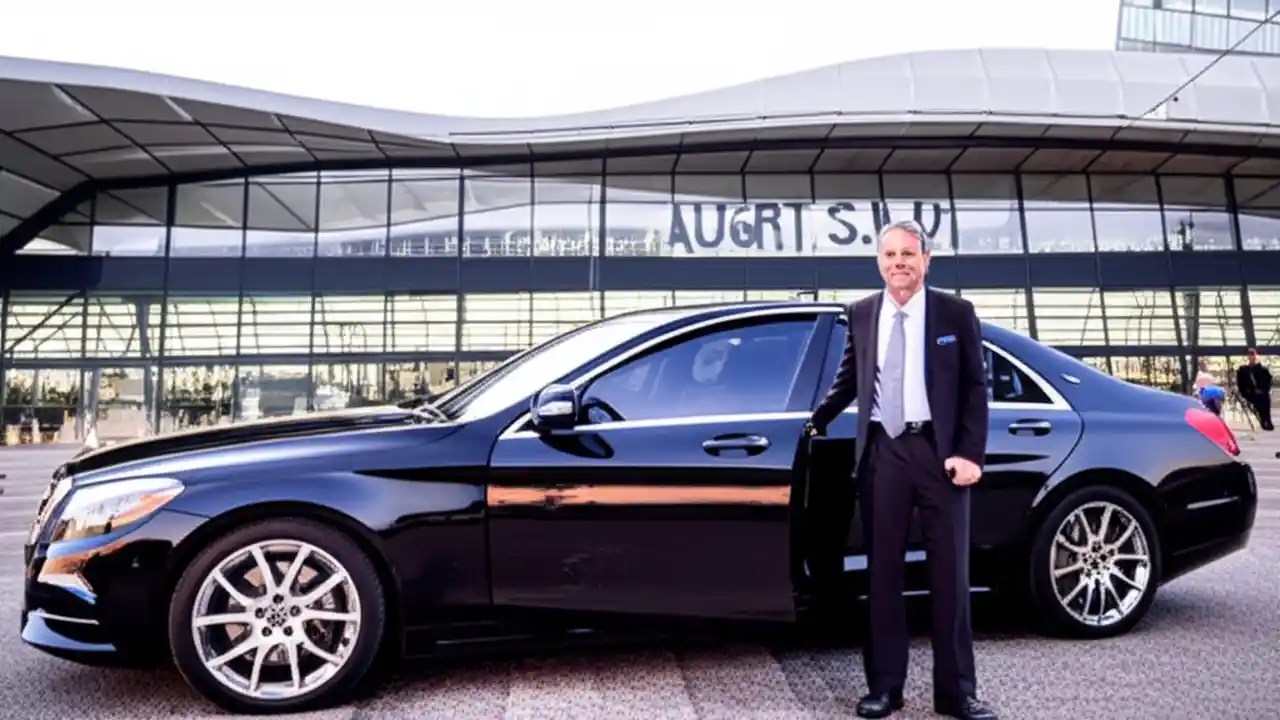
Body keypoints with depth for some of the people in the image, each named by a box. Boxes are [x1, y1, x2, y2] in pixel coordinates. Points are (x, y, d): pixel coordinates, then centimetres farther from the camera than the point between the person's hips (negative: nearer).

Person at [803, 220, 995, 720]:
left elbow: (975, 388, 1)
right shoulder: (861, 314, 9)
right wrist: (817, 422, 20)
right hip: (881, 452, 2)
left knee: (949, 571, 6)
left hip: (938, 449, -1)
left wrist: (970, 453, -8)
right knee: (883, 571, 7)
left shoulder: (956, 313, 3)